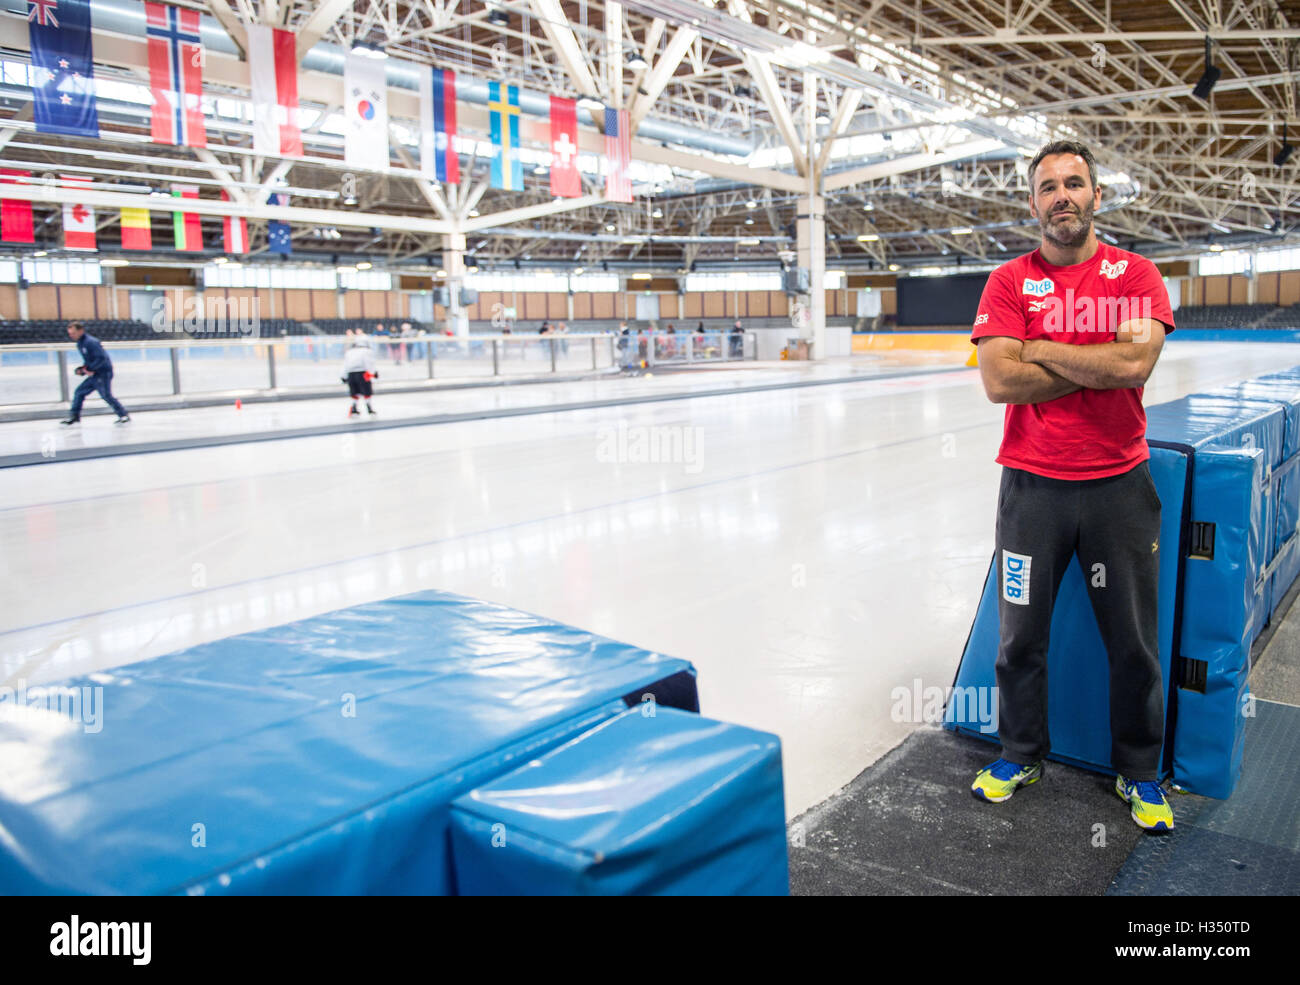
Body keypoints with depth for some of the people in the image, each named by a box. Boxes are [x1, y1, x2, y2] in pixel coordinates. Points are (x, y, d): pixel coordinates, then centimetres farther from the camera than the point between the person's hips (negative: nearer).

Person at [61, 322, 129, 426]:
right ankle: (74, 416, 16)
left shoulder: (90, 342, -16)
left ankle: (124, 416, -1)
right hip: (95, 375, 10)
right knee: (79, 392, 10)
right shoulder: (80, 344, 15)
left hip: (103, 373, -10)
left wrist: (89, 369, -22)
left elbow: (101, 358, -25)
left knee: (106, 396, -10)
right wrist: (82, 369, 6)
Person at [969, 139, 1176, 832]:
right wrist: (1095, 368, -12)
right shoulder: (1008, 282, 2)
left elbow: (1134, 363, -17)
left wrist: (1038, 349, -12)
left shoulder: (1136, 275, 2)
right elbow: (998, 380, -12)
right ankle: (1020, 754, 31)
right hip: (1032, 485, 0)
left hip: (1119, 484, 0)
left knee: (1134, 641, 9)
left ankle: (1139, 772, 30)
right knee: (1020, 632, 9)